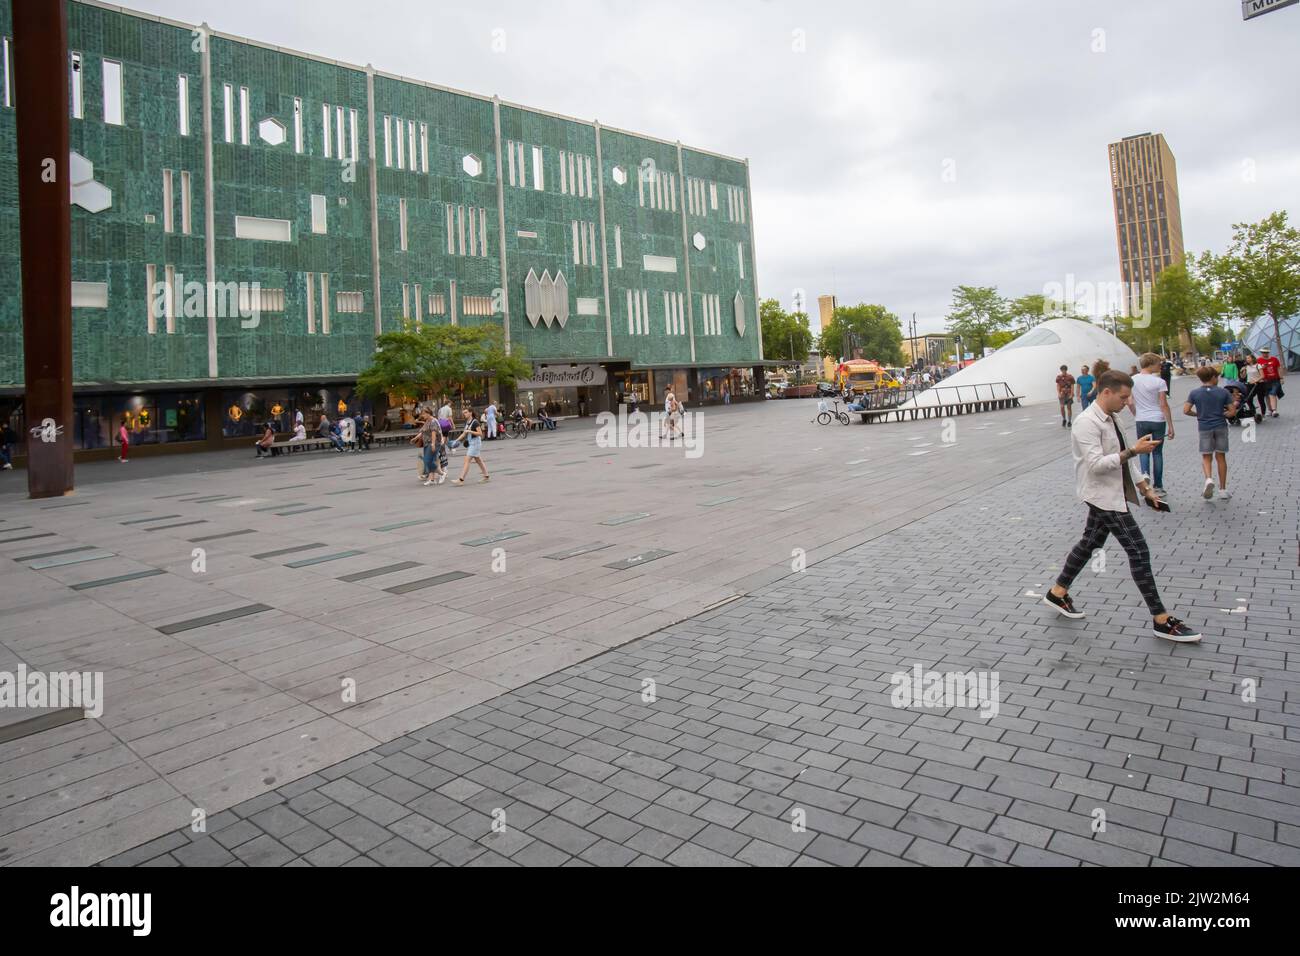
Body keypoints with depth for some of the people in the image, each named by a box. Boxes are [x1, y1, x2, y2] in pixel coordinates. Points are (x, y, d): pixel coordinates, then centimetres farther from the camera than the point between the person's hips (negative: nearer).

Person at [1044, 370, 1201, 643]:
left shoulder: (1108, 420, 11)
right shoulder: (1088, 422, -20)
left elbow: (1122, 462, 18)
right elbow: (1096, 464, -27)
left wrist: (1146, 490, 17)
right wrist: (1133, 450, -26)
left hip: (1111, 495, 10)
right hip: (1103, 496, -10)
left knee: (1090, 543, 19)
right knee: (1139, 551, -8)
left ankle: (1058, 592, 32)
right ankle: (1161, 620, 0)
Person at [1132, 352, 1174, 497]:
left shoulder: (1133, 381, -1)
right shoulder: (1159, 382, -10)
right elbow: (1164, 405, -10)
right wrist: (1170, 426, -5)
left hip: (1141, 421, 1)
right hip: (1158, 421, -1)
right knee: (1157, 452, 9)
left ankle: (1145, 474, -9)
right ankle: (1158, 487, 16)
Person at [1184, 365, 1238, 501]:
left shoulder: (1194, 393, -5)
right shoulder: (1223, 392, -4)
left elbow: (1186, 410, -10)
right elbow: (1232, 412, -5)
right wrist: (1221, 415, 13)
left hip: (1204, 428, -1)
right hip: (1221, 427, 1)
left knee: (1206, 457, 9)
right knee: (1221, 457, 10)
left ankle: (1209, 479, -20)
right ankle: (1223, 489, 16)